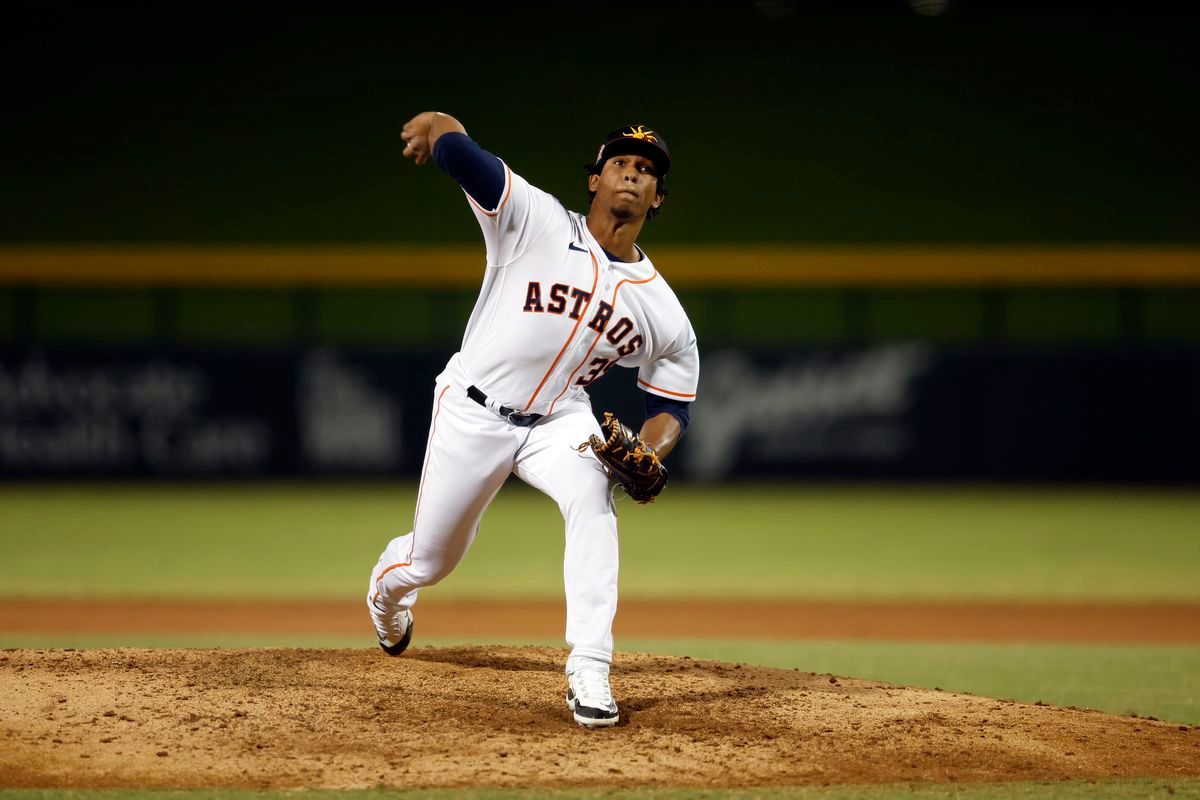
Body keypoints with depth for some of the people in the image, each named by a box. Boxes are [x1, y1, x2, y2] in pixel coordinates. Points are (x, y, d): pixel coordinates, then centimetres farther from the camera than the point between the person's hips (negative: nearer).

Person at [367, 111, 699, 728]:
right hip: (471, 415, -1)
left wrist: (648, 457, -14)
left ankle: (589, 672, -32)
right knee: (427, 561, 9)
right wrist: (435, 127, -36)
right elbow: (455, 145, -18)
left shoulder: (665, 315, -2)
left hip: (559, 422, 1)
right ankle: (387, 586, 50)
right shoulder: (536, 221, -12)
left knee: (592, 496, -32)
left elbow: (670, 407, 3)